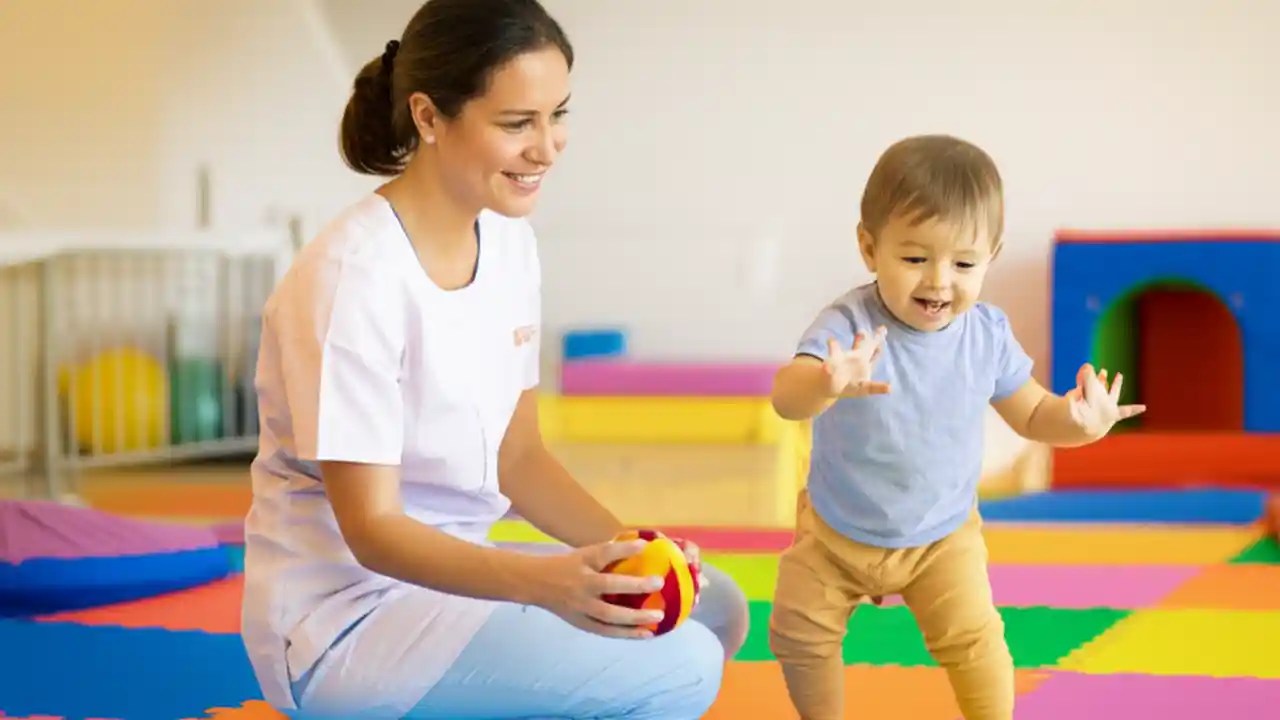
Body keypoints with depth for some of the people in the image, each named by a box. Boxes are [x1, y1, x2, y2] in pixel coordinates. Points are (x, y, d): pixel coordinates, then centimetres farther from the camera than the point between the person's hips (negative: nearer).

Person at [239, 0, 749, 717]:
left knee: (713, 609, 8)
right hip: (345, 618, -9)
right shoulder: (356, 278, -23)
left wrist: (627, 551, -11)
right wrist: (544, 582, -38)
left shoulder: (509, 242, 2)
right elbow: (371, 528, -23)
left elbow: (518, 455, 7)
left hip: (451, 572, 9)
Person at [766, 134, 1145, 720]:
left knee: (971, 637, -11)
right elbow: (786, 397, -43)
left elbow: (1030, 414, -1)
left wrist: (1076, 420, -26)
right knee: (800, 632, 5)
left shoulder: (987, 334, -15)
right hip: (835, 531, -1)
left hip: (941, 535, 1)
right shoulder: (849, 325, -27)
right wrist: (827, 382, -68)